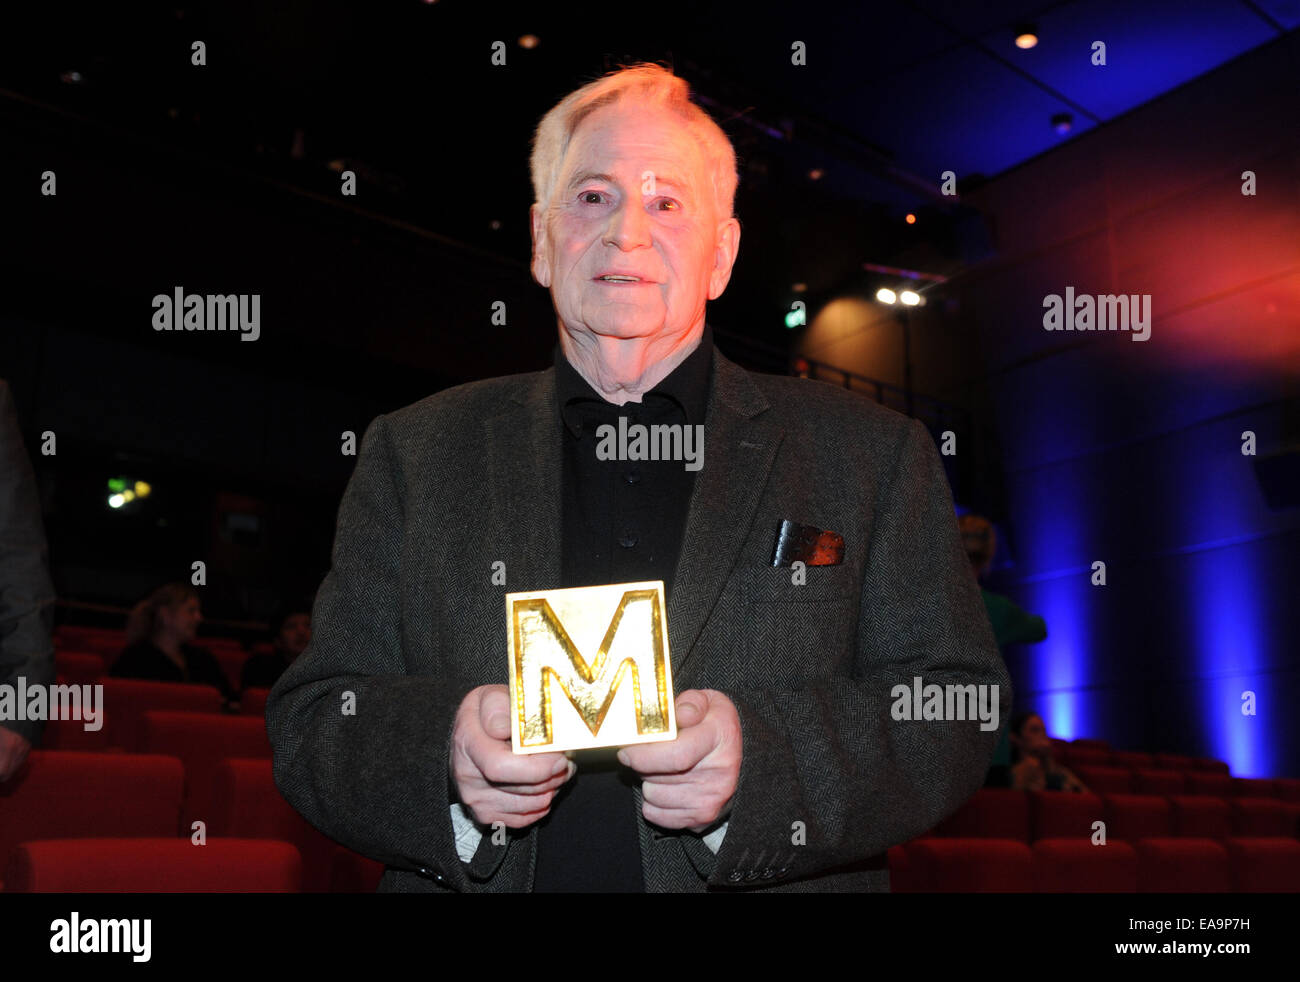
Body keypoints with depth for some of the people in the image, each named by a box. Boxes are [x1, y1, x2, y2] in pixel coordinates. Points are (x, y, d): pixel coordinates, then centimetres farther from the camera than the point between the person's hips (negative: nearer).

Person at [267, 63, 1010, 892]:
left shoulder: (875, 455, 5)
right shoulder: (414, 455, 8)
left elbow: (959, 713, 0)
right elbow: (310, 725, 5)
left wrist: (762, 755, -17)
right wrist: (445, 756, -15)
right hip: (473, 880, 1)